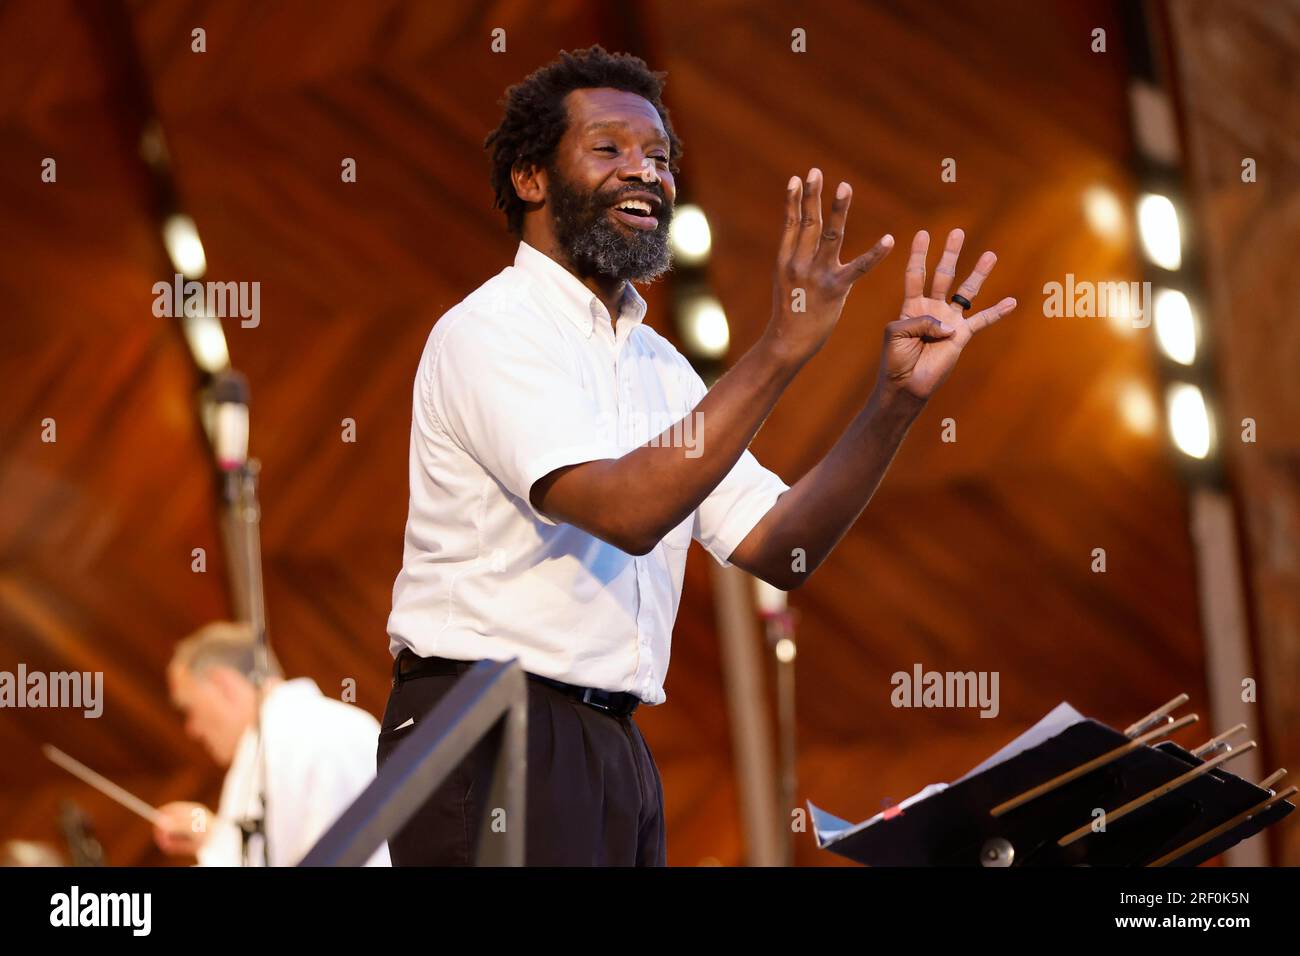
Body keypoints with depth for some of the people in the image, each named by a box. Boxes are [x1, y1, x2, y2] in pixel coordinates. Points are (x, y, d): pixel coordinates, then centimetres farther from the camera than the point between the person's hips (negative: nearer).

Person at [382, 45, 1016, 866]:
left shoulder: (657, 365, 17)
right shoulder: (490, 331, -8)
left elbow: (776, 549, 10)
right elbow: (626, 510, -22)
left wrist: (899, 398, -1)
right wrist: (786, 346, -22)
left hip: (615, 749, 8)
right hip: (490, 736, -8)